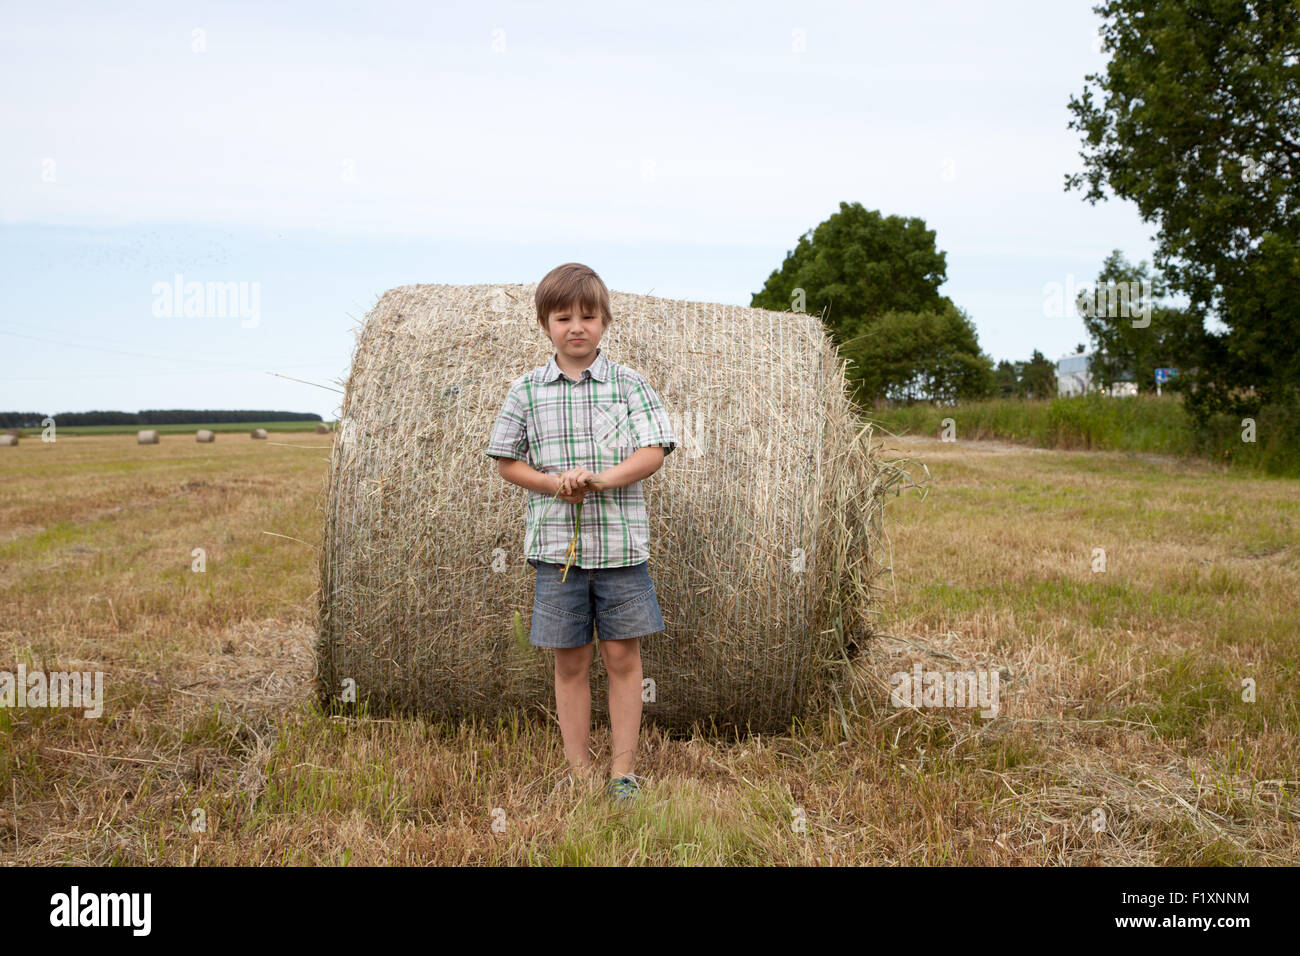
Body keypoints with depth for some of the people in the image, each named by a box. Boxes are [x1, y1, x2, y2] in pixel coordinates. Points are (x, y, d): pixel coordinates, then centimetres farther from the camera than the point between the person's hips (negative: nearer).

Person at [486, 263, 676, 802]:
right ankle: (579, 772, 17)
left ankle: (623, 771, 14)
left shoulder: (629, 384, 2)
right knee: (571, 661, 6)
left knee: (622, 657, 3)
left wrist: (602, 478, -18)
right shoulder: (527, 391, 4)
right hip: (557, 548, 1)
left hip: (620, 546, 0)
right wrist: (554, 483, -10)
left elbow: (653, 453, -3)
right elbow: (507, 461, 7)